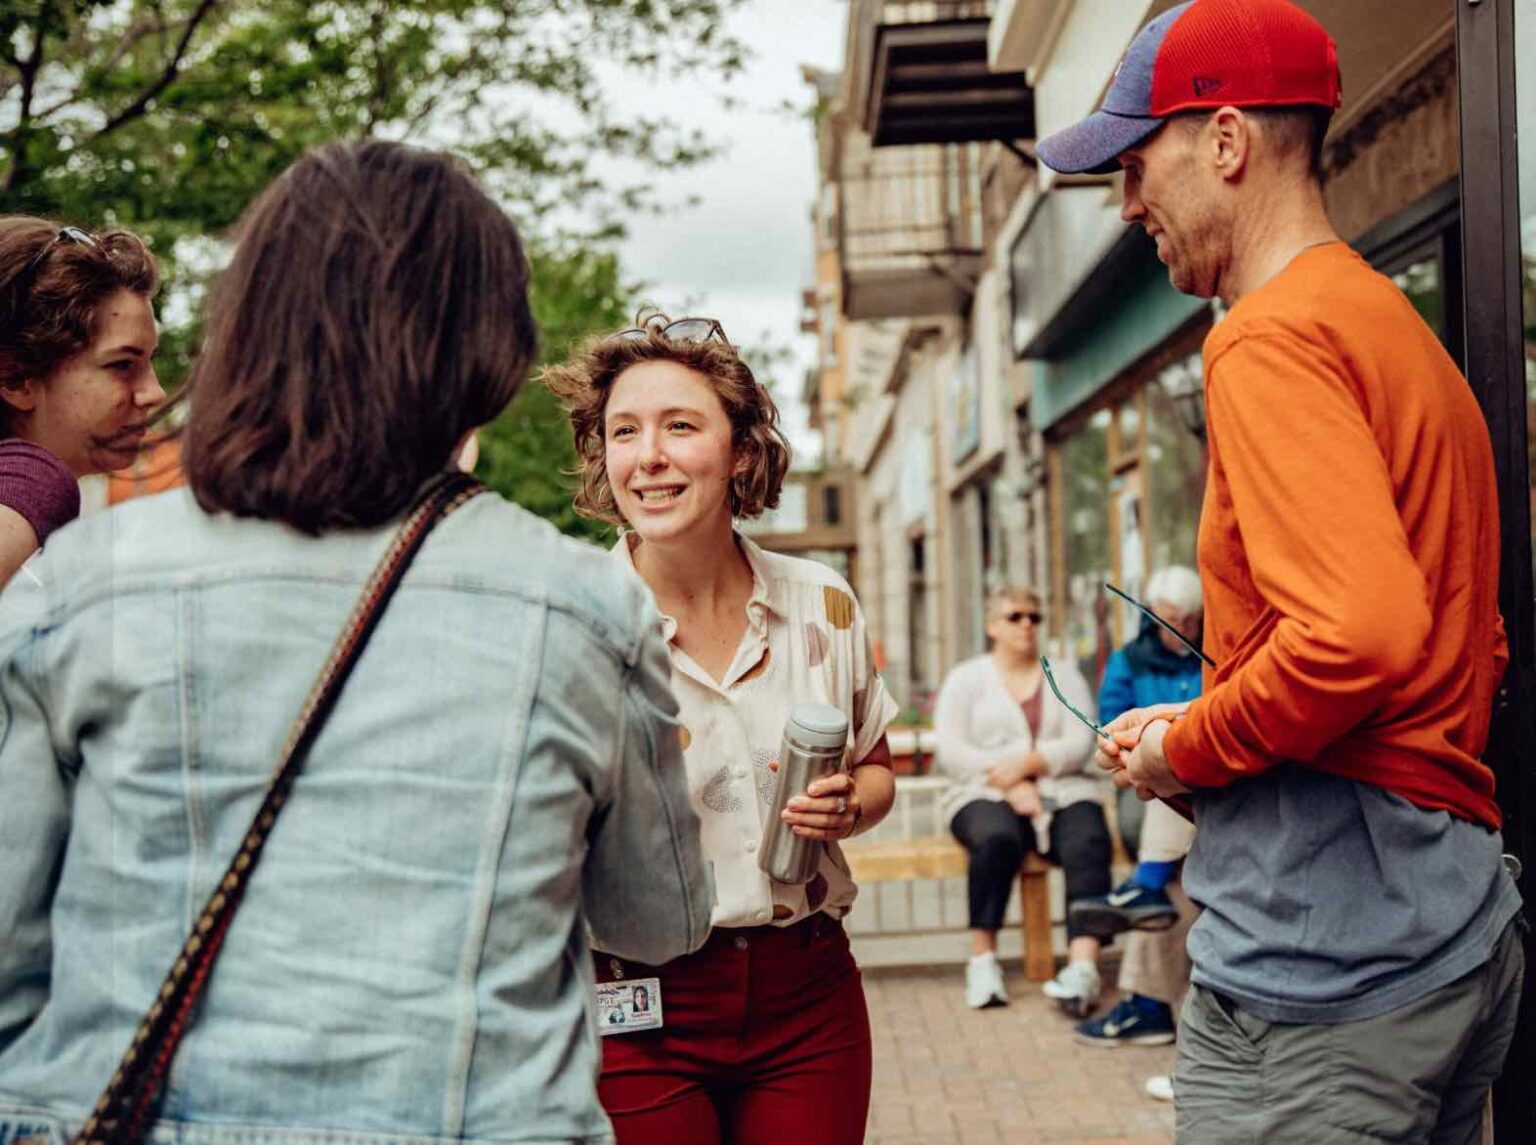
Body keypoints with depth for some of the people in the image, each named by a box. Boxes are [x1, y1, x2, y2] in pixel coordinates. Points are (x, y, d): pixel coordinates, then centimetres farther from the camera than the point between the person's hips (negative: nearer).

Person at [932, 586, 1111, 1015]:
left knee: (1088, 845, -31)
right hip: (987, 795, -1)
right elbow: (950, 752, 0)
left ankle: (1083, 967, -45)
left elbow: (1080, 744, 3)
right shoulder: (966, 678, 15)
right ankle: (982, 960, -29)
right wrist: (1011, 786, -13)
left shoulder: (1065, 676, 19)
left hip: (1063, 791, 1)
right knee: (997, 839, -36)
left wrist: (1028, 763, -15)